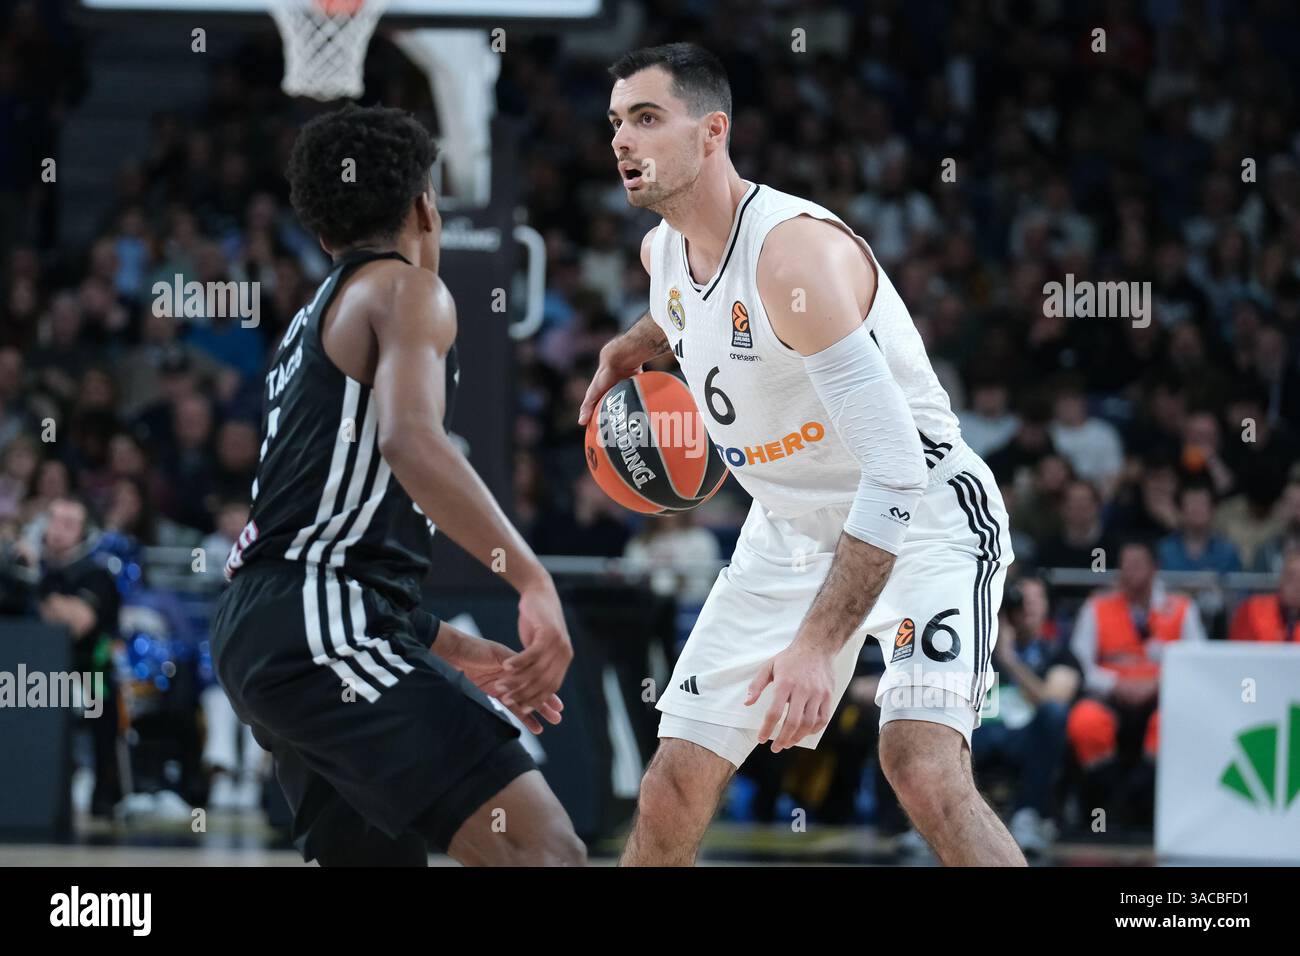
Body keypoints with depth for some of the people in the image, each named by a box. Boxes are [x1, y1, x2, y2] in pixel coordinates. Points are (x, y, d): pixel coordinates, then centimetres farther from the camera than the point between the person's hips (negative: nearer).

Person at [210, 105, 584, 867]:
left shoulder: (315, 321, 27)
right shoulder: (406, 290, 0)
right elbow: (409, 439, -21)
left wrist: (453, 650, 32)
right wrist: (534, 581, -24)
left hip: (263, 631, 10)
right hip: (318, 628, -10)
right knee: (544, 849, -19)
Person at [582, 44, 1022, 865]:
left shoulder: (796, 250, -28)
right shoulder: (663, 251, -1)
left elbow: (895, 471, -34)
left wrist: (819, 642, -40)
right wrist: (629, 349, 14)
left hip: (924, 519, -8)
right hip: (792, 530, 8)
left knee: (924, 770, -30)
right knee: (673, 792, 4)